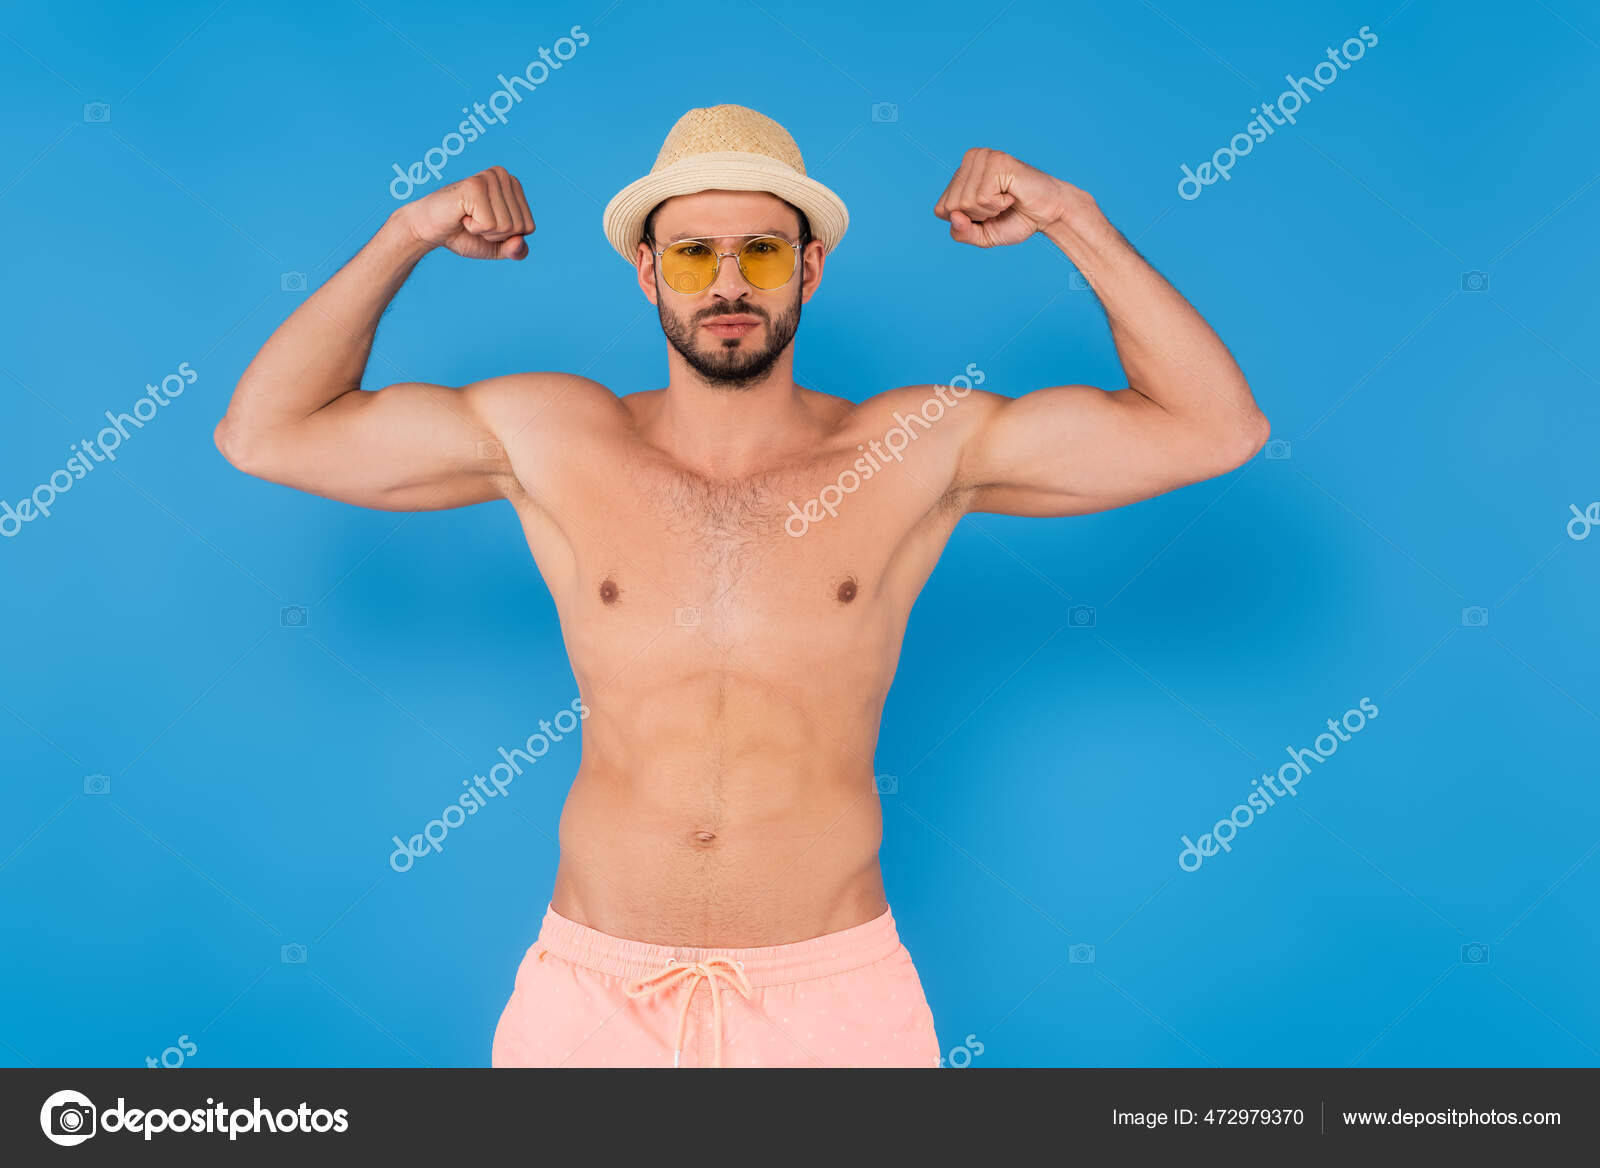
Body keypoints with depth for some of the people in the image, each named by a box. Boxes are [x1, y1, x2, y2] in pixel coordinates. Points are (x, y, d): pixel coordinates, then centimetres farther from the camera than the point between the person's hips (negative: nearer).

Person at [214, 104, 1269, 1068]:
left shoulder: (919, 449, -4)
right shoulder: (550, 439, 0)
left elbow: (1215, 429, -4)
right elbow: (264, 435, 3)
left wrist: (1068, 216, -6)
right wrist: (409, 234, -2)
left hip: (835, 994, 0)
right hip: (595, 989, 1)